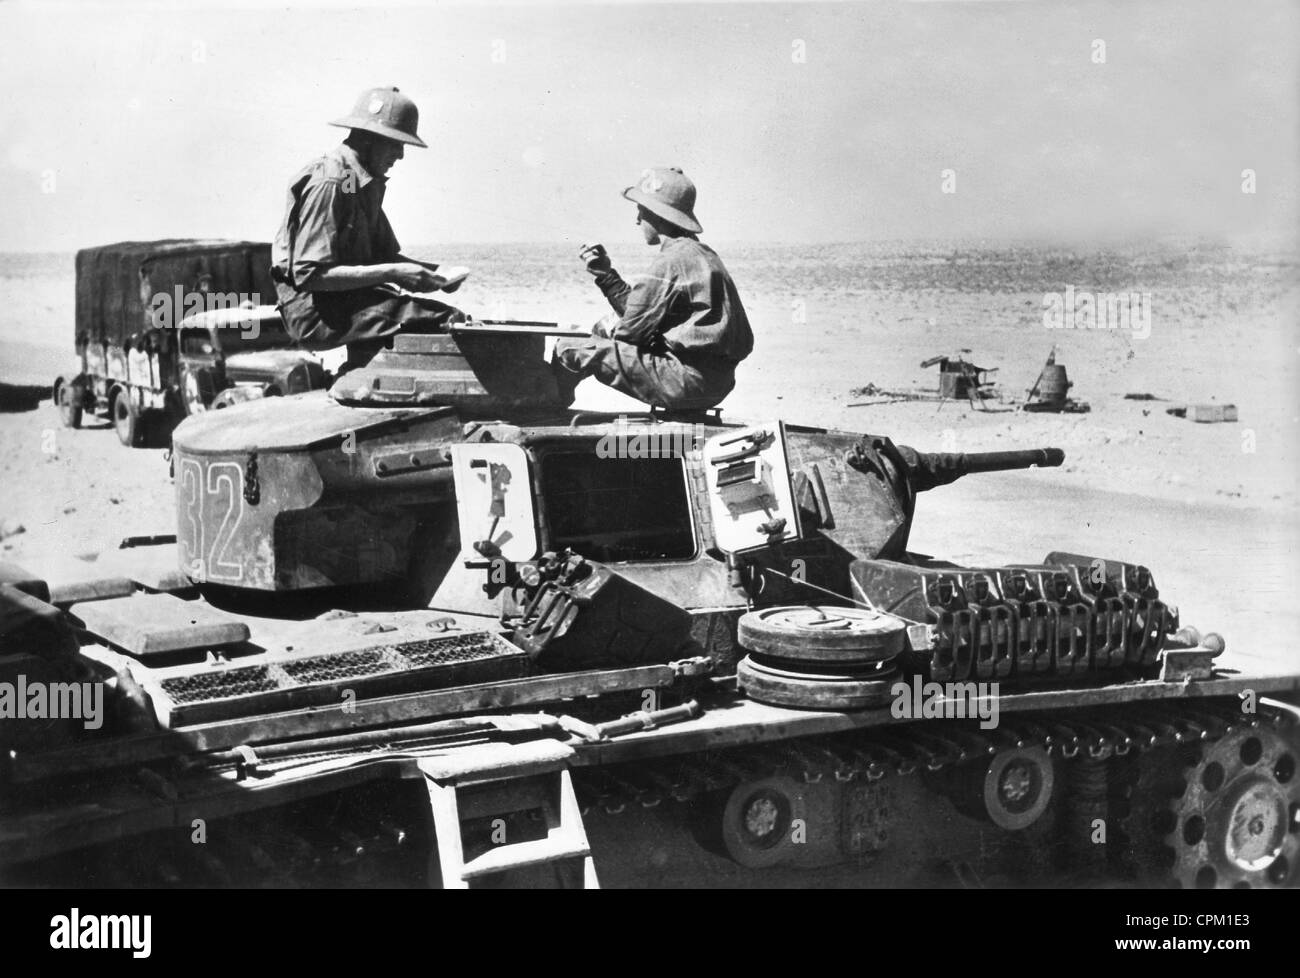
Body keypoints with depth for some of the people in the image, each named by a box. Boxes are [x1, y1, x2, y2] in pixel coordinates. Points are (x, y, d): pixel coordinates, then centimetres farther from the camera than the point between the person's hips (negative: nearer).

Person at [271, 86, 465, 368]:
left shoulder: (367, 183, 16)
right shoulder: (329, 183, -15)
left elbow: (384, 254, 20)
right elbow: (310, 274, -21)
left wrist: (433, 272, 0)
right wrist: (391, 273, -22)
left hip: (351, 300, 9)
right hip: (316, 312, -9)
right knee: (447, 321, -20)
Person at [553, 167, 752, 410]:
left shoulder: (672, 260, -14)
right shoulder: (702, 254, 17)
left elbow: (633, 328, -11)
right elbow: (641, 314, 19)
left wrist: (605, 331, 10)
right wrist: (606, 274, 18)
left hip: (689, 382, -11)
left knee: (571, 349, -6)